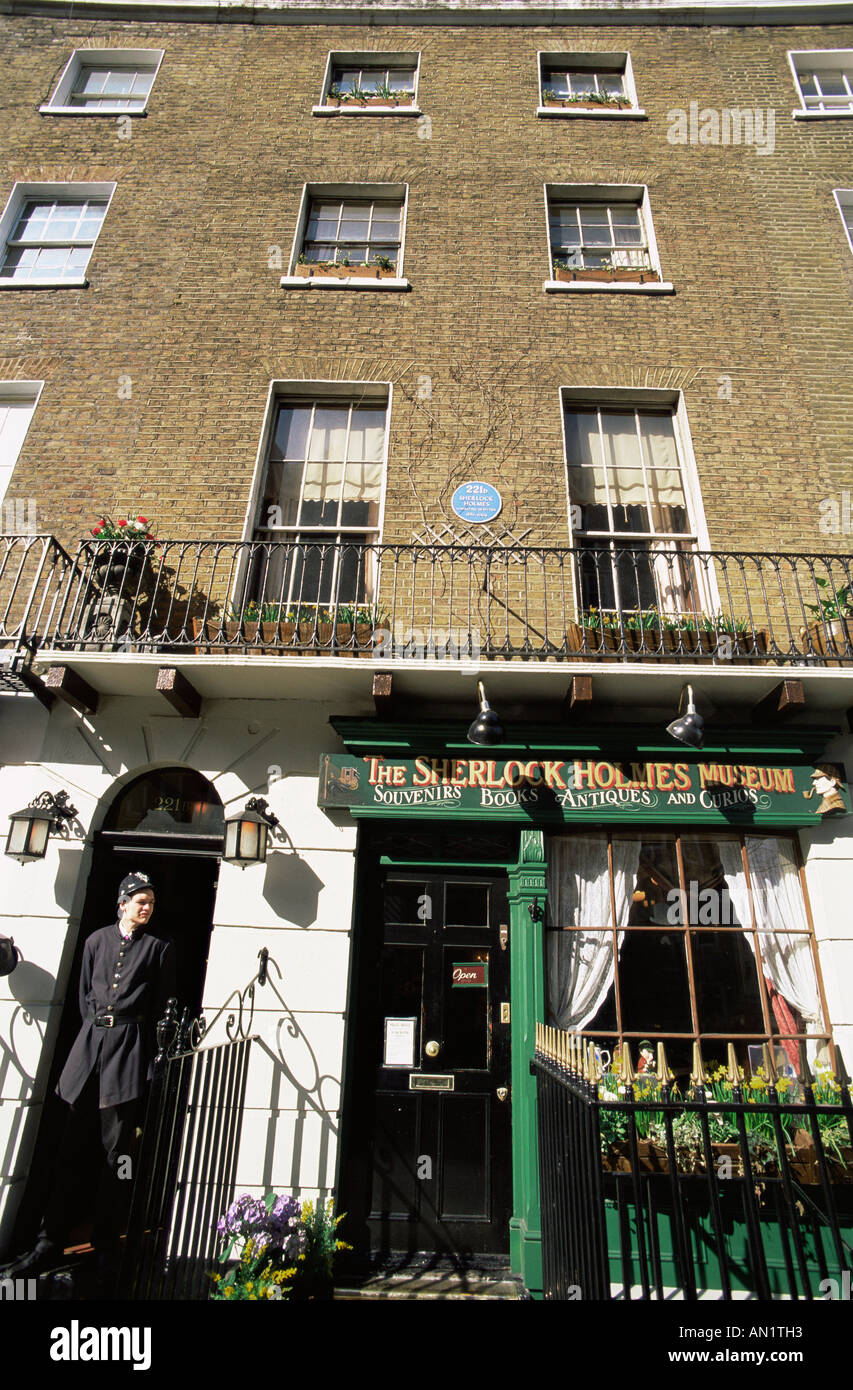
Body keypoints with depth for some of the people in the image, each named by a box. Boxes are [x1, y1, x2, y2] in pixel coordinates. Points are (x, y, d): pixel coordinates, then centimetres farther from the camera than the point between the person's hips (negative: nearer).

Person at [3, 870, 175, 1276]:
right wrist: (96, 1028, 7)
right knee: (72, 1147, 5)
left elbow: (163, 1007, 4)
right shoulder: (97, 940, 11)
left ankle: (105, 1244, 11)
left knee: (118, 1148, 0)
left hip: (130, 1047, -2)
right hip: (90, 1040, 3)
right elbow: (85, 994, 17)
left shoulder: (158, 948, 4)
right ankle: (50, 1243, 14)